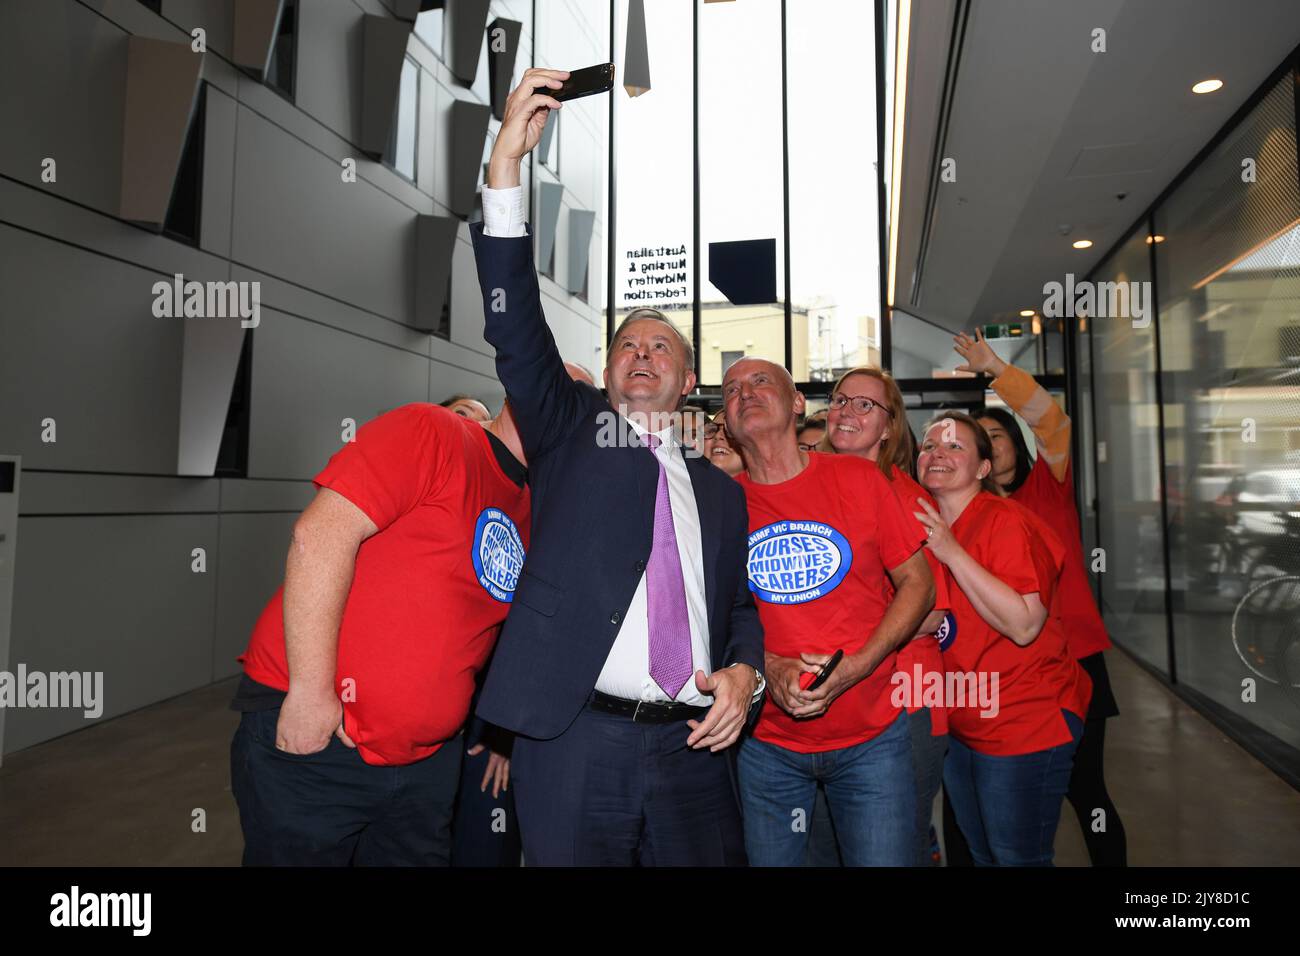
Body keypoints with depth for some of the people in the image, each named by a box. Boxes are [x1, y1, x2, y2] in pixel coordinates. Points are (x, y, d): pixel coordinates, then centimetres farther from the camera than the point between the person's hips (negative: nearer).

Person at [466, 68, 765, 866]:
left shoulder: (721, 491, 15)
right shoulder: (570, 431, 7)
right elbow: (515, 327, -7)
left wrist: (744, 672, -4)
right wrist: (508, 162, -14)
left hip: (693, 748, 3)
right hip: (574, 744, -2)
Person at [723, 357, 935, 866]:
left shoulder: (859, 479, -5)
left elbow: (918, 583, -2)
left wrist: (856, 666, -15)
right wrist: (769, 669, -15)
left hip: (871, 737, 0)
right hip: (766, 743, 1)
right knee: (767, 858, 14)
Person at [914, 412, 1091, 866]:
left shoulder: (1007, 522, -17)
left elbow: (1024, 625, -27)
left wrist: (952, 553, -29)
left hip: (1024, 725, -7)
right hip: (957, 726, 7)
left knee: (1018, 856, 6)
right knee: (981, 854, 21)